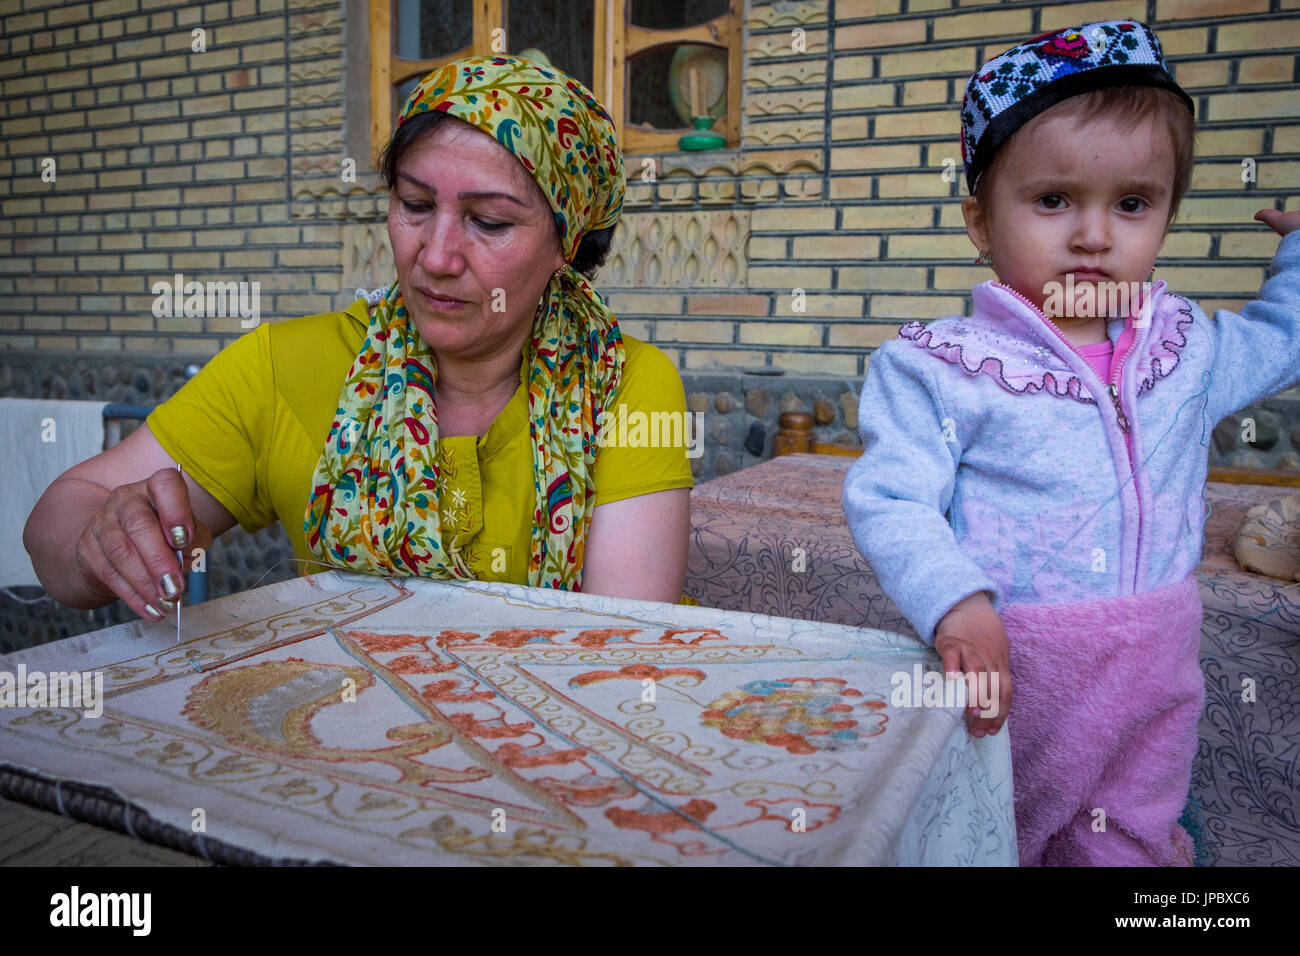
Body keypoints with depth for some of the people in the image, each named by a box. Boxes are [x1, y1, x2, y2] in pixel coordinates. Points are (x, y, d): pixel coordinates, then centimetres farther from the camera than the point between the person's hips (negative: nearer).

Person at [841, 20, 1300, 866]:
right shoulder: (940, 369, -15)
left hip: (1153, 680, 5)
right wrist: (955, 601, -34)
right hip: (1006, 671, -4)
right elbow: (890, 502, -20)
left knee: (1135, 844, 21)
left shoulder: (1190, 349, 4)